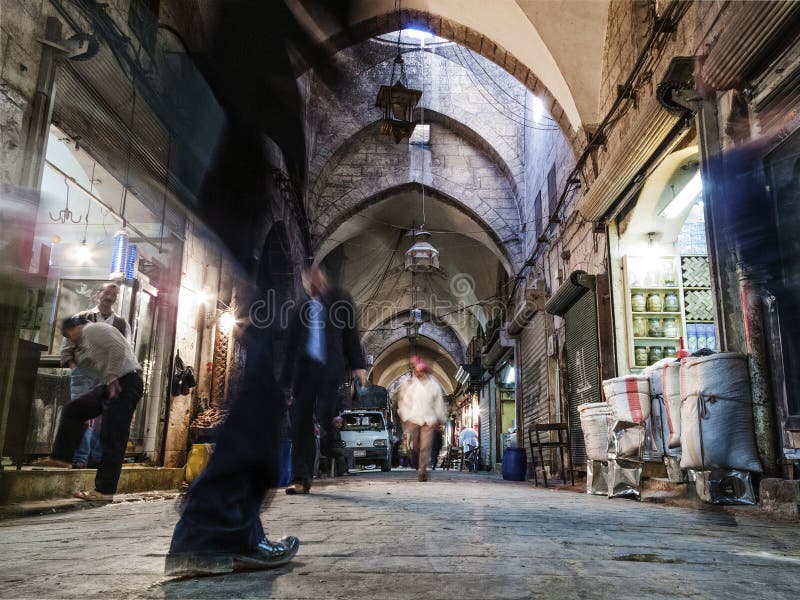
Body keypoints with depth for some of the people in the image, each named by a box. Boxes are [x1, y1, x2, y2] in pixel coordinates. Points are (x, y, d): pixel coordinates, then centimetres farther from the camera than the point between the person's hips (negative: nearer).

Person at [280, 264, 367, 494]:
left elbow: (351, 334, 8)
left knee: (326, 413, -19)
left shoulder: (339, 301, 11)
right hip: (304, 369, 2)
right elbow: (290, 345, 15)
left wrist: (357, 365, -4)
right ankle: (301, 479, 4)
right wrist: (287, 380, 10)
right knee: (301, 423, -2)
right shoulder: (301, 307, 15)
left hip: (331, 369, -2)